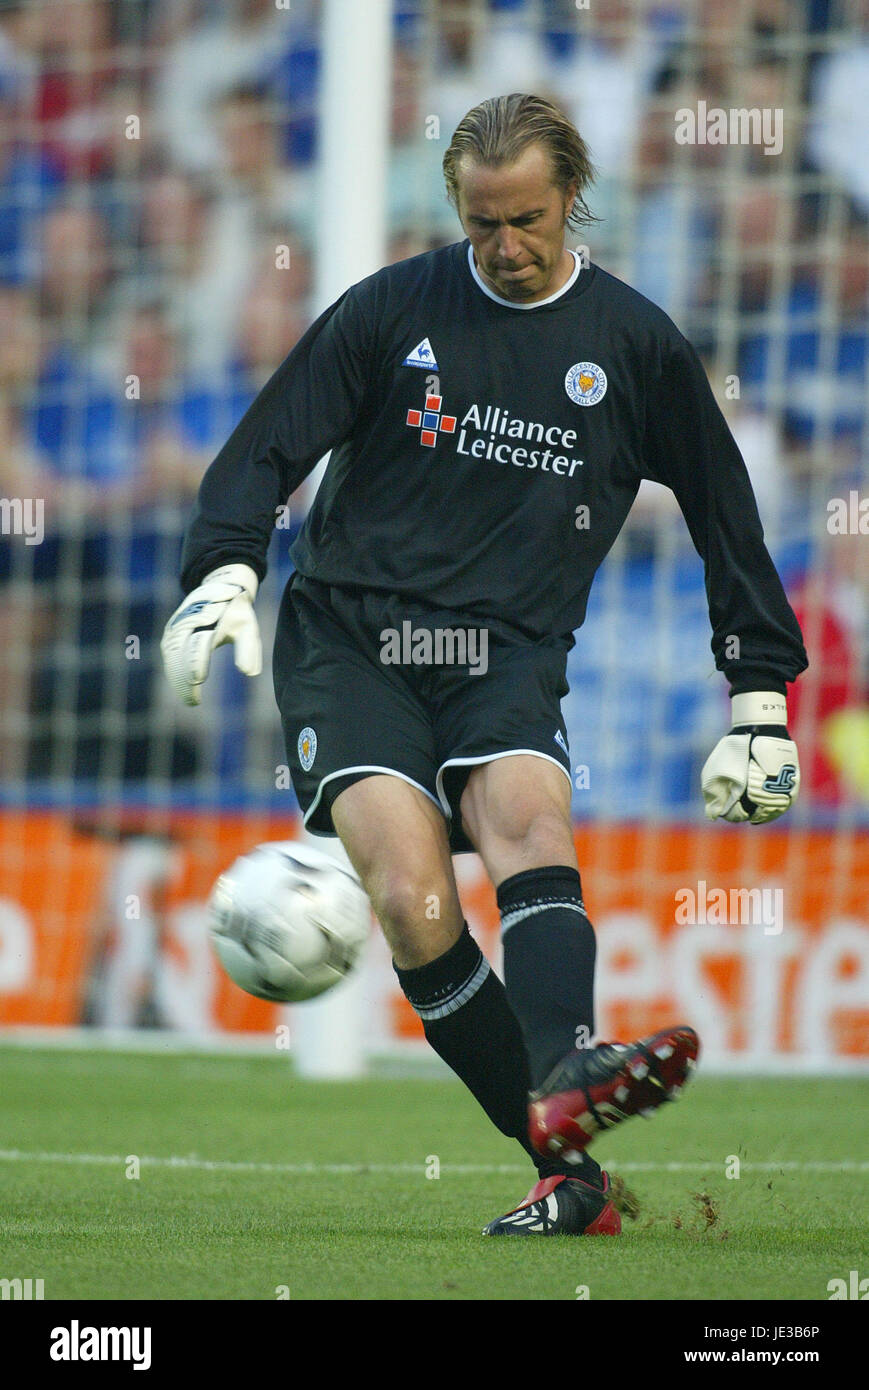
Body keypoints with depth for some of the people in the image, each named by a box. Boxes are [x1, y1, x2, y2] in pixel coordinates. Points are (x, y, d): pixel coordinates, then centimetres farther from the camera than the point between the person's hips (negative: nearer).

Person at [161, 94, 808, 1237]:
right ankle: (569, 1173, -24)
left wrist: (760, 703, 16)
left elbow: (726, 515, 18)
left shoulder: (637, 344, 10)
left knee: (530, 817, -33)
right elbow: (267, 449, 8)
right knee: (413, 897, -24)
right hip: (350, 639, -1)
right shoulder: (393, 308, 7)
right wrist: (226, 571, -11)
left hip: (508, 652, 1)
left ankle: (565, 1078, -54)